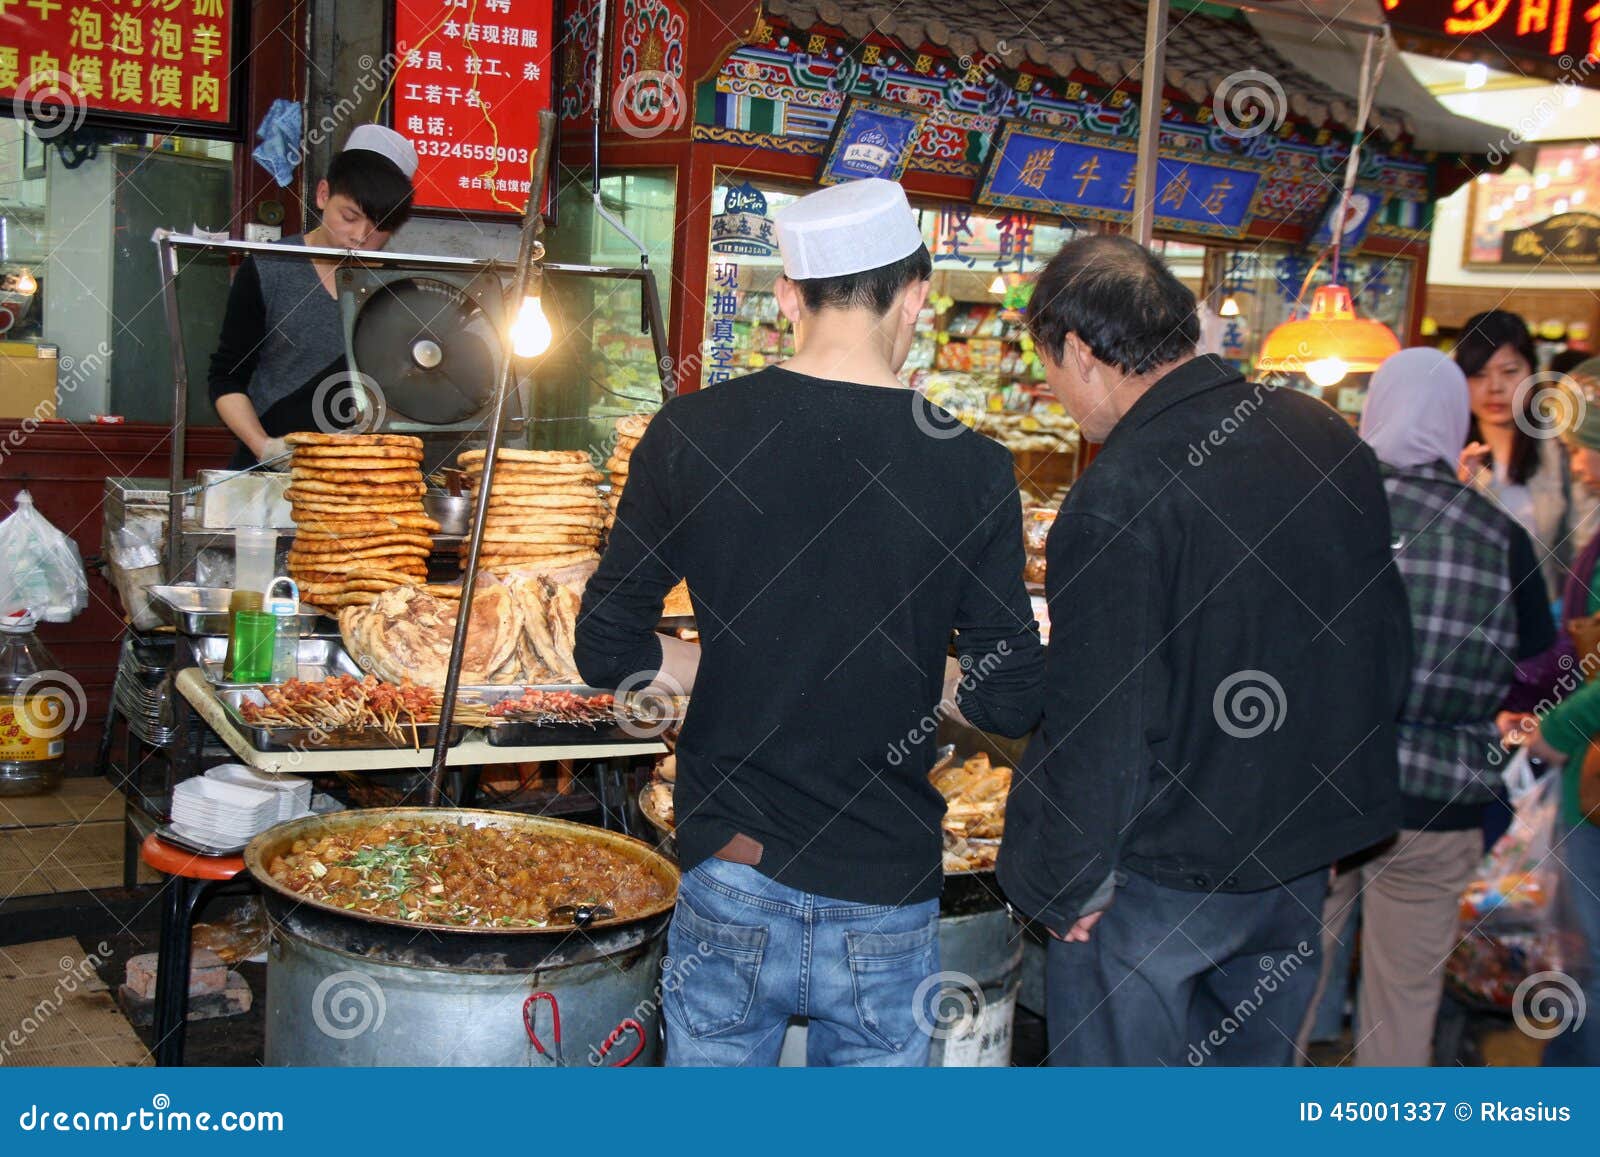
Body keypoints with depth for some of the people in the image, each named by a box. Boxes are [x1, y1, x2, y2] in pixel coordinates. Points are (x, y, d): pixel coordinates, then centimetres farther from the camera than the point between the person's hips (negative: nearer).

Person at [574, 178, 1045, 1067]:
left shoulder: (689, 433, -7)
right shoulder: (973, 469, -10)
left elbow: (609, 652, -2)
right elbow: (1011, 702, -6)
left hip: (730, 872, 1)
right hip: (886, 902, -1)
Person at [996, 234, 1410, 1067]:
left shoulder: (1121, 497, -24)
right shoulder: (1330, 440, 1)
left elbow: (1096, 725, -23)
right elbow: (1388, 645, 10)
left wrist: (1052, 883, -10)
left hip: (1159, 873, -7)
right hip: (1304, 857, 7)